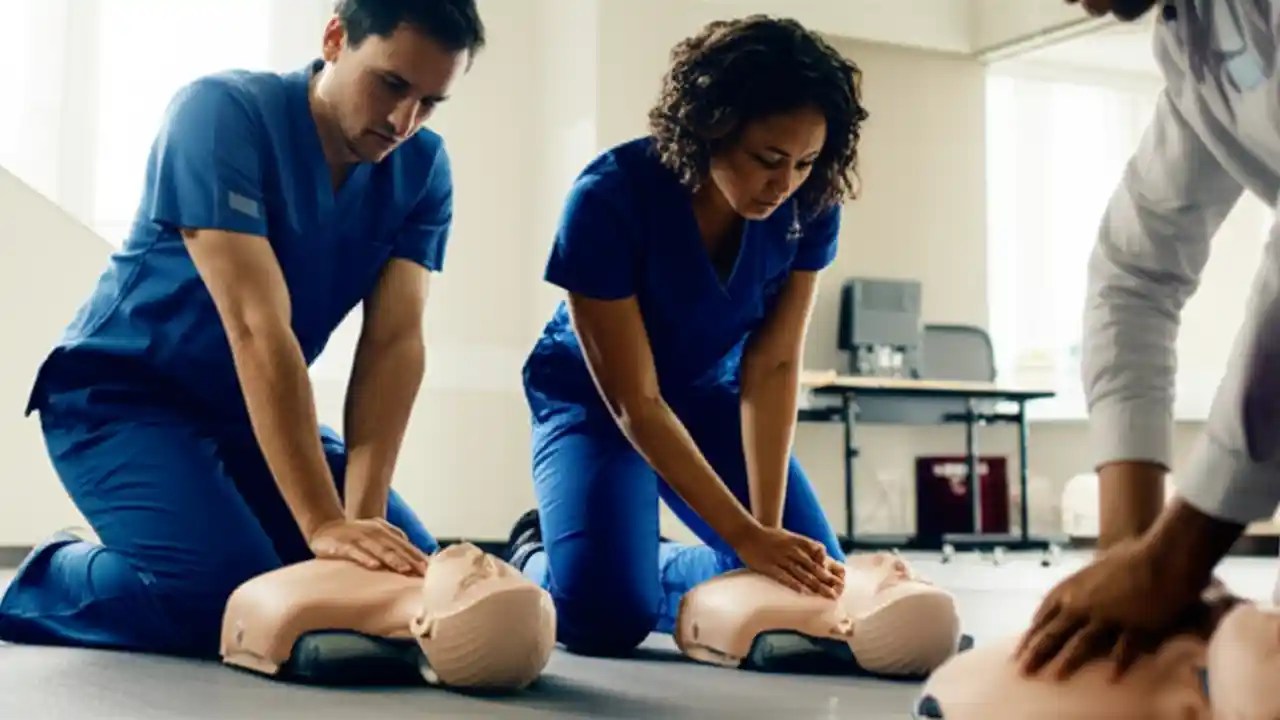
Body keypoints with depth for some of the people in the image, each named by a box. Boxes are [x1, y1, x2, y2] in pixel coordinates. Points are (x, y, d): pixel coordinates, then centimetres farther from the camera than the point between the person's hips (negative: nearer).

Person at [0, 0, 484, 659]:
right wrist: (323, 523, -37)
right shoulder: (222, 113, -23)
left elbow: (395, 343, -14)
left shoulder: (422, 168, -7)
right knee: (228, 590, -27)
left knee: (411, 572, -2)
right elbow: (258, 328, -31)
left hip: (250, 412, 7)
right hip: (119, 395, -6)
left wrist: (364, 514, -27)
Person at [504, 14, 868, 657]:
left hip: (708, 396, 5)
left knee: (815, 581, -7)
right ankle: (534, 557, 11)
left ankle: (651, 566, 17)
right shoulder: (610, 198, -32)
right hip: (593, 398, -4)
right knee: (605, 614, -24)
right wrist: (747, 536, -31)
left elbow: (772, 367, -15)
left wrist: (769, 526, -23)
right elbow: (636, 403, -28)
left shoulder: (808, 207, -20)